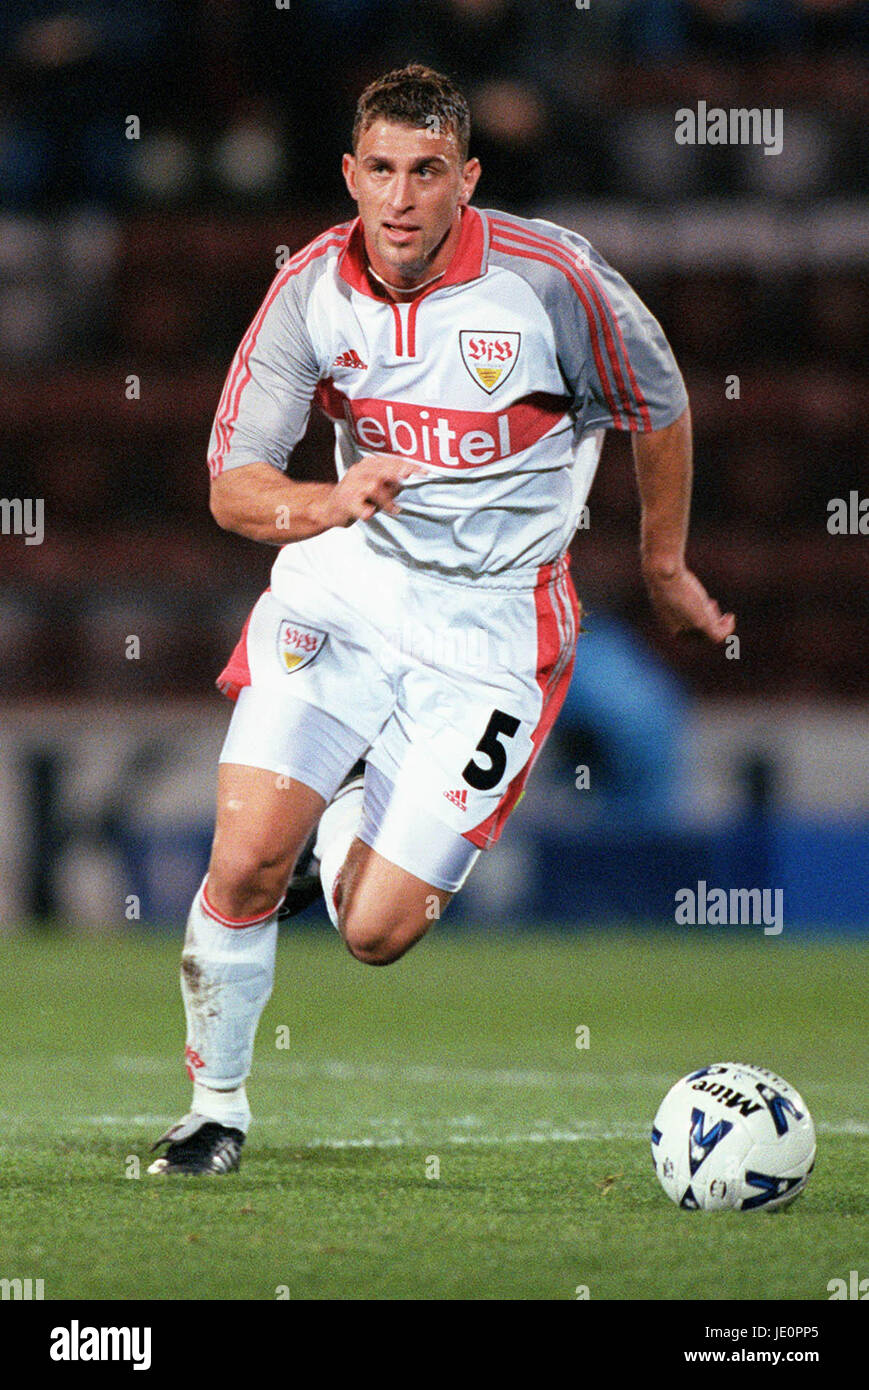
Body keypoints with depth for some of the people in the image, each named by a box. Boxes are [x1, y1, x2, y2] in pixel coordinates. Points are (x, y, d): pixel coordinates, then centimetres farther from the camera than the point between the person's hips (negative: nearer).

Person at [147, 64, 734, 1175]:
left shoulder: (551, 276, -13)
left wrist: (664, 568, 18)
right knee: (245, 858, -16)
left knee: (375, 932, -9)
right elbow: (232, 486, -6)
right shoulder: (312, 289, -6)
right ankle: (216, 1109, 8)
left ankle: (355, 823, 28)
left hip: (491, 628, -2)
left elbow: (661, 408, 5)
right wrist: (327, 506, -28)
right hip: (343, 584, 2)